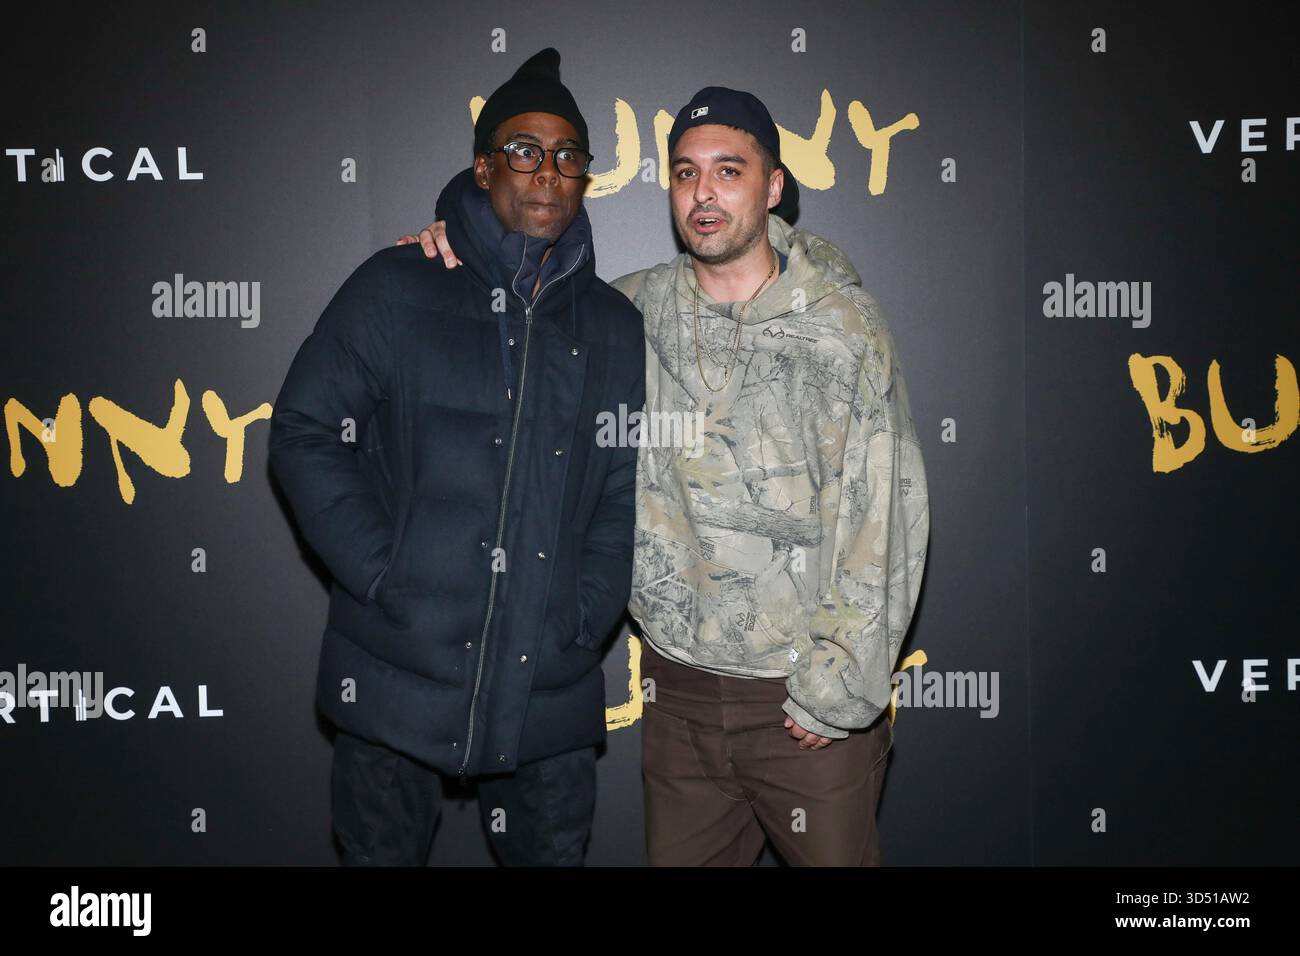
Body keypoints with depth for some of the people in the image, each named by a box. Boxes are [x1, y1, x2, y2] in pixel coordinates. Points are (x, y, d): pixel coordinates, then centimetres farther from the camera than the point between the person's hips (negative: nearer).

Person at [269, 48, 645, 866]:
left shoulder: (616, 329, 9)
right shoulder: (396, 289, 0)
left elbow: (627, 494, 7)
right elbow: (304, 432, -3)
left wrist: (582, 621, -4)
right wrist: (384, 575, -12)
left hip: (550, 695, 3)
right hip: (397, 678, -2)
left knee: (553, 853, 15)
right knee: (383, 852, 13)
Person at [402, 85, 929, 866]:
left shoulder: (845, 322, -8)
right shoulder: (635, 311, 2)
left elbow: (887, 512, -10)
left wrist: (838, 688, -12)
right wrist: (460, 260, 2)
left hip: (810, 698, -3)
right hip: (679, 686, 3)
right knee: (680, 857, 16)